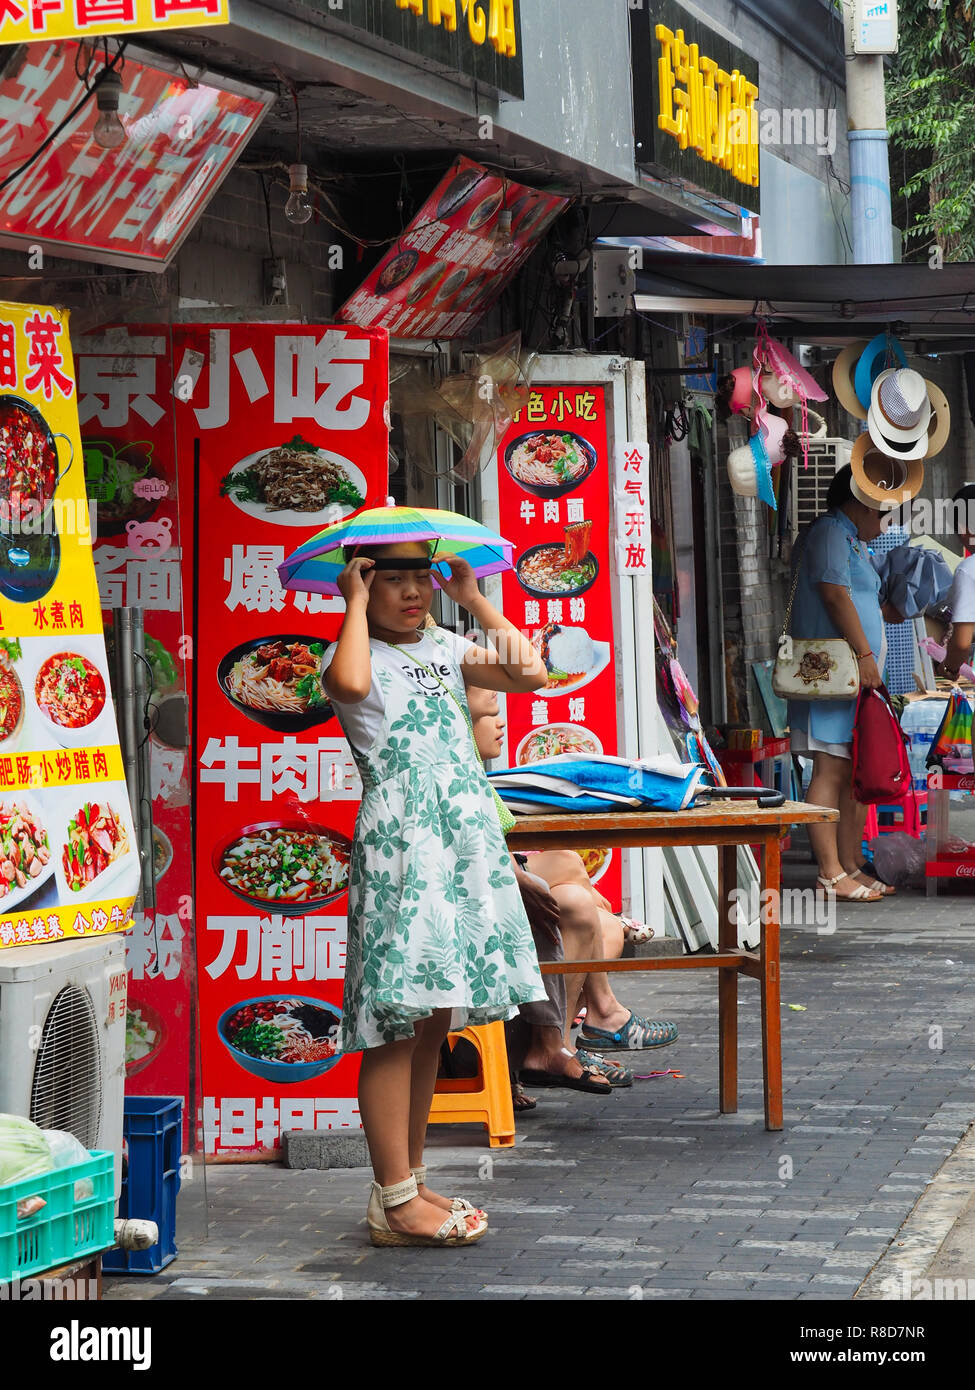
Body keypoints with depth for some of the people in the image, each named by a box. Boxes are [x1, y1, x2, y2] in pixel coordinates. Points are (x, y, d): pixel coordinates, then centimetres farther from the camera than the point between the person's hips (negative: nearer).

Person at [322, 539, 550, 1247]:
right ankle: (395, 1201, -5)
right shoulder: (356, 654, -3)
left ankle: (410, 1182, 20)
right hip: (398, 845, -7)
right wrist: (357, 603, -14)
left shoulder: (446, 649, 16)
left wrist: (473, 598, 10)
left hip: (465, 841, 7)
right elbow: (349, 684, -28)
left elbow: (531, 671, 8)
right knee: (395, 1023, -7)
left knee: (433, 1019, 11)